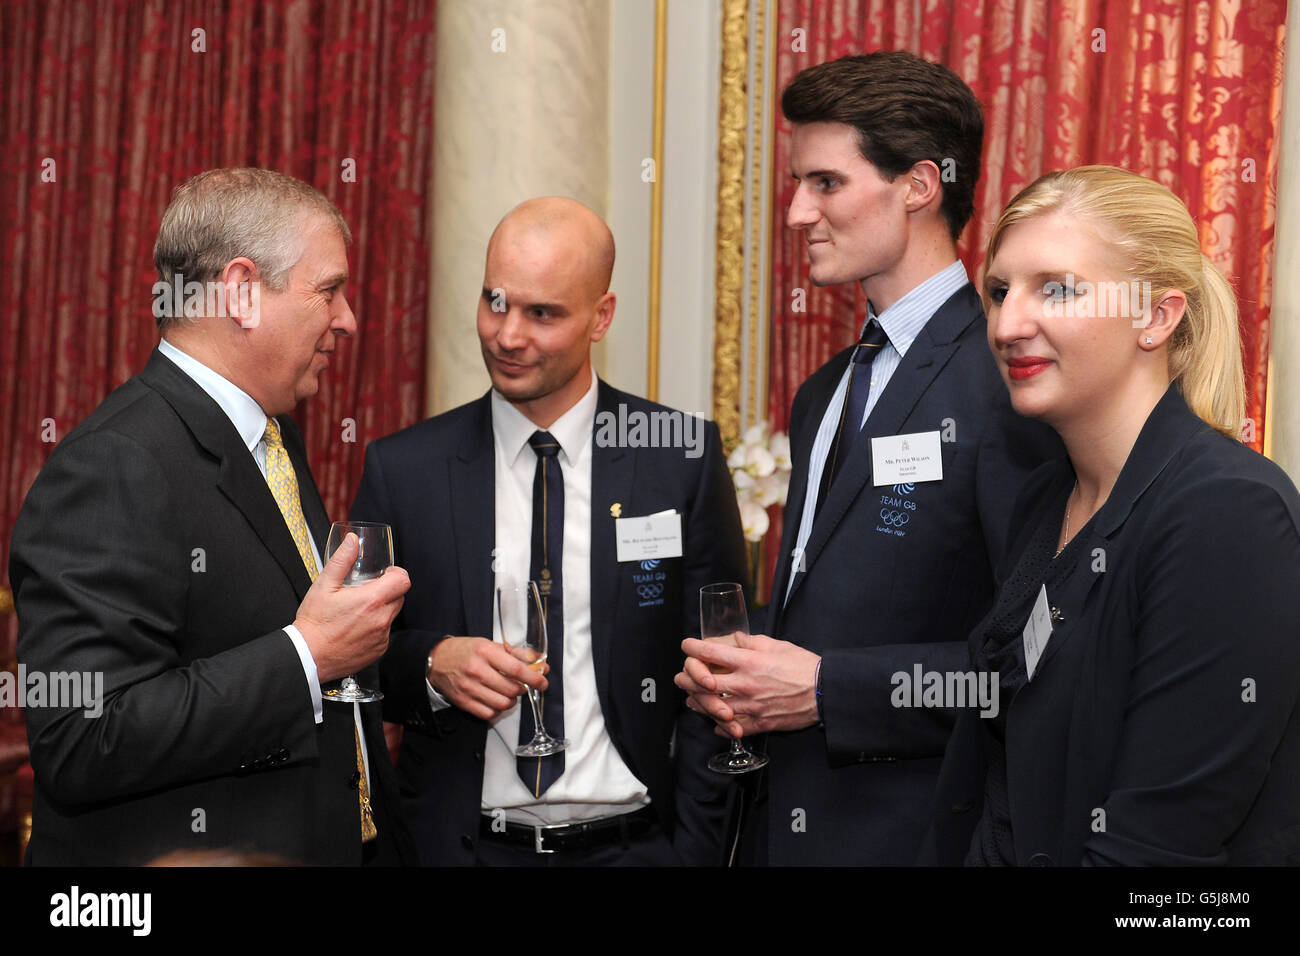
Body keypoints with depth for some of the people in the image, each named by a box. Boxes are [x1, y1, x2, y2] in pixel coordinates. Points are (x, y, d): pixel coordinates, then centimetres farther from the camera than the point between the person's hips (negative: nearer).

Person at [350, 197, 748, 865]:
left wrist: (693, 848, -8)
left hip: (633, 844, 0)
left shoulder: (684, 457, -4)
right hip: (459, 843, 1)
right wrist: (431, 664, -16)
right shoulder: (401, 470, -2)